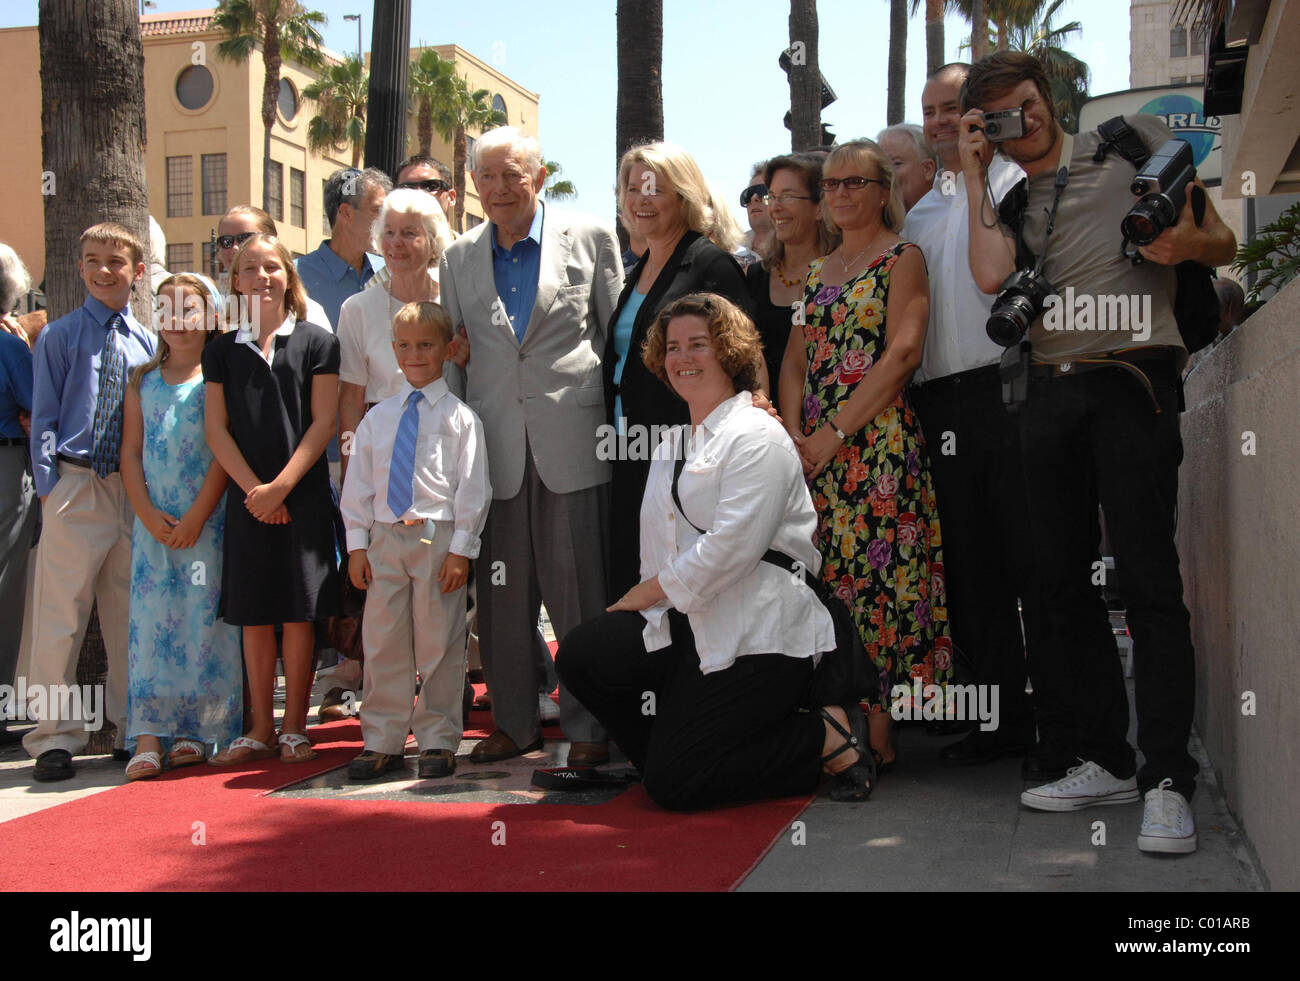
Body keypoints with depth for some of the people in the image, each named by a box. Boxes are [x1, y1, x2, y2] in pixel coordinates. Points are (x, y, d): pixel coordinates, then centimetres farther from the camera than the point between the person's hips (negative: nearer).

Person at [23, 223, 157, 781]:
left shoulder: (147, 342, 11)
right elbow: (44, 418, 2)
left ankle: (130, 727, 21)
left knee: (129, 614, 10)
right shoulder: (59, 337, 3)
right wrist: (50, 486, -7)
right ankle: (55, 737, 6)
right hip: (75, 487, -3)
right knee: (60, 615, -3)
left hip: (134, 491, 3)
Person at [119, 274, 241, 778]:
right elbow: (130, 453, 10)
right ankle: (150, 735, -2)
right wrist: (149, 515, -4)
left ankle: (198, 729, 5)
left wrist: (196, 517, -12)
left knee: (204, 618, -3)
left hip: (208, 519, -3)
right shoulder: (142, 381, 14)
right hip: (153, 520, 3)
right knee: (151, 617, -2)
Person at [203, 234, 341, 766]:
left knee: (299, 612, -1)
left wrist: (281, 486, -10)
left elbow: (323, 421, -2)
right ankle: (259, 729, 13)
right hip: (247, 497, 2)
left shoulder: (316, 341, 4)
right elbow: (216, 428, 6)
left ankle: (294, 727, 8)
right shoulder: (222, 349, 10)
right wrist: (254, 488, -6)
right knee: (253, 613, 5)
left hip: (303, 495, -2)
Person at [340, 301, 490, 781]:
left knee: (439, 644, 2)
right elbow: (358, 483, 11)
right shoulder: (377, 417, 11)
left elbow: (472, 487, -4)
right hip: (385, 536, 4)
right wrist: (357, 544, 5)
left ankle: (437, 741, 13)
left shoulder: (459, 417, -1)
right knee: (382, 642, 7)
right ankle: (382, 742, 17)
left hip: (438, 537, -4)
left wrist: (461, 548, -9)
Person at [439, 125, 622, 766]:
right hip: (493, 448, 3)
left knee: (579, 588, 0)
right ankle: (515, 722, 20)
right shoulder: (459, 257, 14)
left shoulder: (590, 239, 5)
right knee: (502, 592, 7)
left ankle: (588, 726, 11)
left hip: (572, 442, -3)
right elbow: (452, 355, 16)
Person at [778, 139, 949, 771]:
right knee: (825, 576, 5)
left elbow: (903, 352, -12)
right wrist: (794, 431, -3)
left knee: (876, 574, -7)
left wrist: (836, 431, -15)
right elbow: (795, 360, 15)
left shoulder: (902, 257, -1)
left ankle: (880, 732, -1)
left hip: (878, 441, -6)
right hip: (813, 448, 6)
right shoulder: (816, 272, 19)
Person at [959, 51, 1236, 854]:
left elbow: (1223, 243, 11)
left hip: (1131, 378, -4)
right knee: (1063, 583, 4)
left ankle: (1167, 780, -8)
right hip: (1049, 393, 5)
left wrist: (1186, 243, -12)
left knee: (1149, 582, -10)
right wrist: (976, 177, 4)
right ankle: (1102, 761, 14)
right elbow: (992, 276, -4)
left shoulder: (1133, 143, 12)